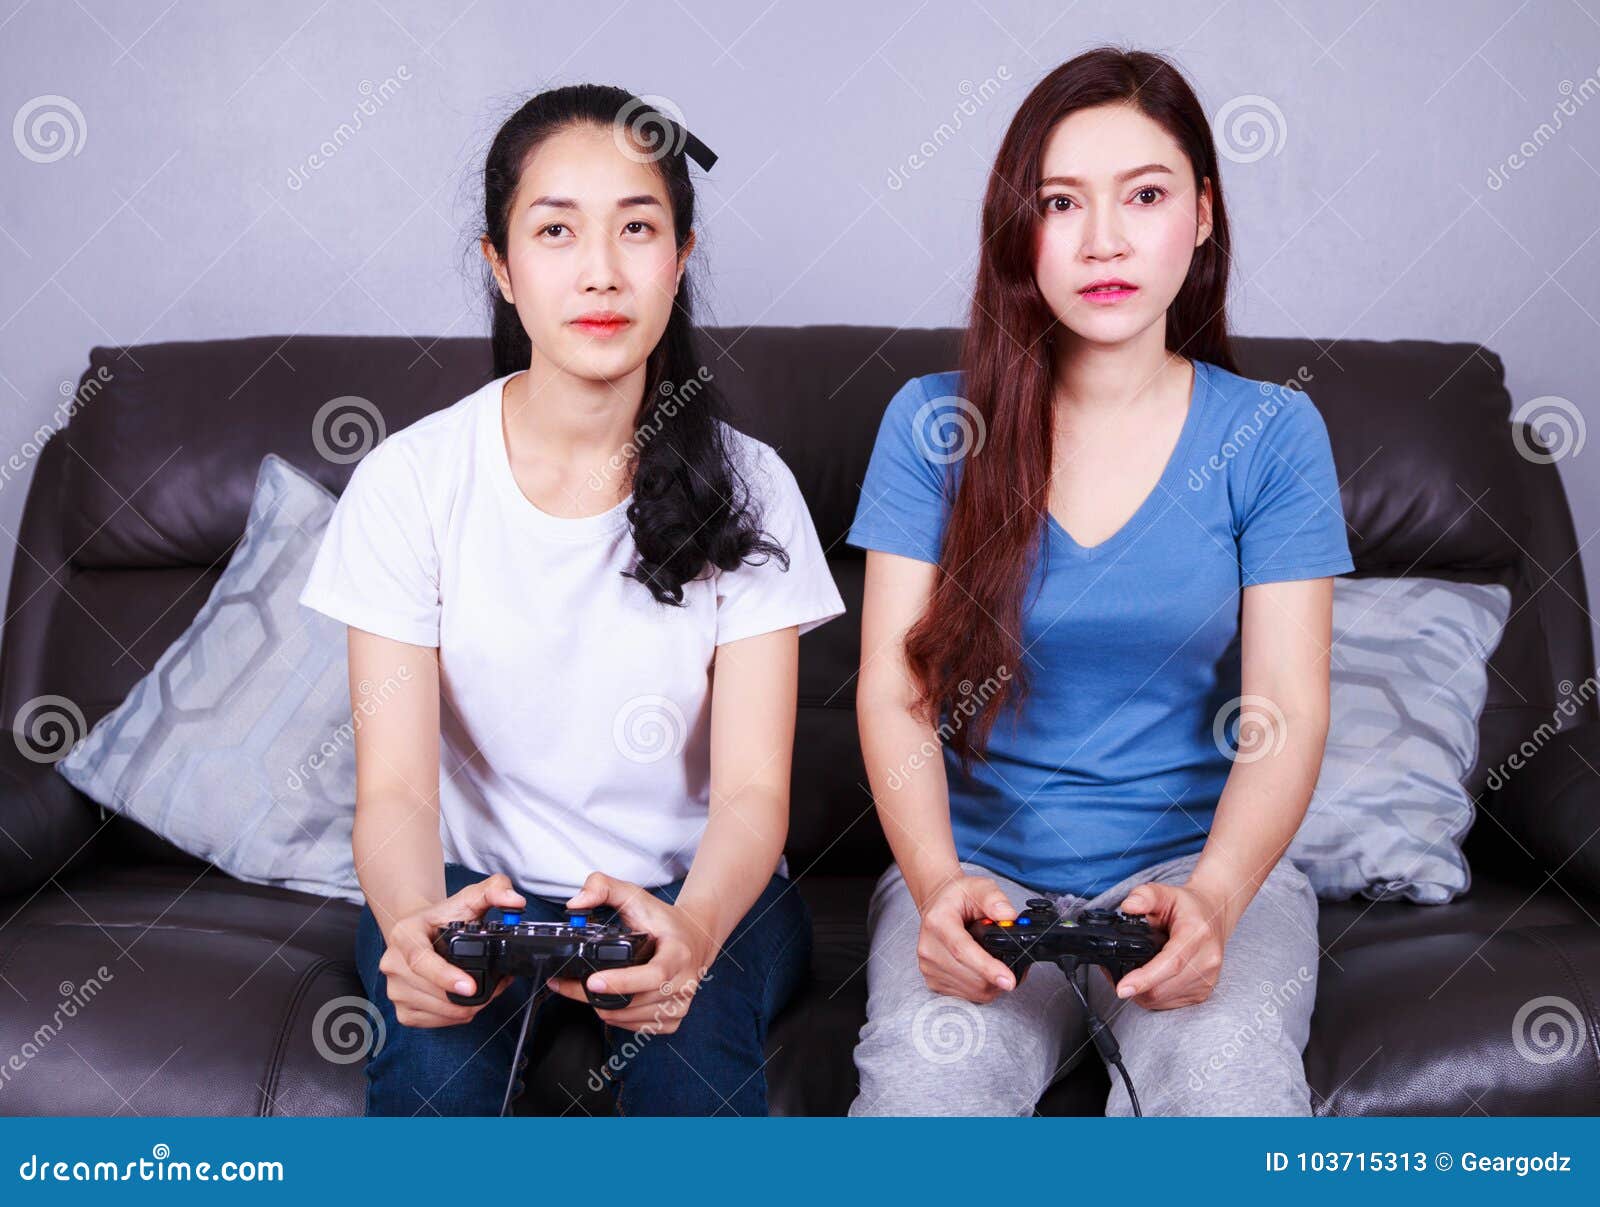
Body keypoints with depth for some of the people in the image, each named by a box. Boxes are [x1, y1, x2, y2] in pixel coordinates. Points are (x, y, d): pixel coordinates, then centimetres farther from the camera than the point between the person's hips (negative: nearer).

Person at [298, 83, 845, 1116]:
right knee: (437, 1055, -29)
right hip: (476, 883, 1)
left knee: (688, 1048, -31)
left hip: (693, 886, 0)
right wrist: (414, 920, -38)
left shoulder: (746, 488, -7)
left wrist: (691, 927, -38)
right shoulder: (410, 481, -8)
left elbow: (753, 790, -14)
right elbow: (394, 786, -14)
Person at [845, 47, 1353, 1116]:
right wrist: (937, 883, -23)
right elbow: (893, 690, -4)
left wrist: (1212, 897, -24)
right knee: (925, 1085, -30)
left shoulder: (1272, 433, 2)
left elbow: (1287, 713, -5)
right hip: (980, 863, 0)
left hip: (1203, 860, 1)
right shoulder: (934, 424, 2)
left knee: (1227, 1077, -30)